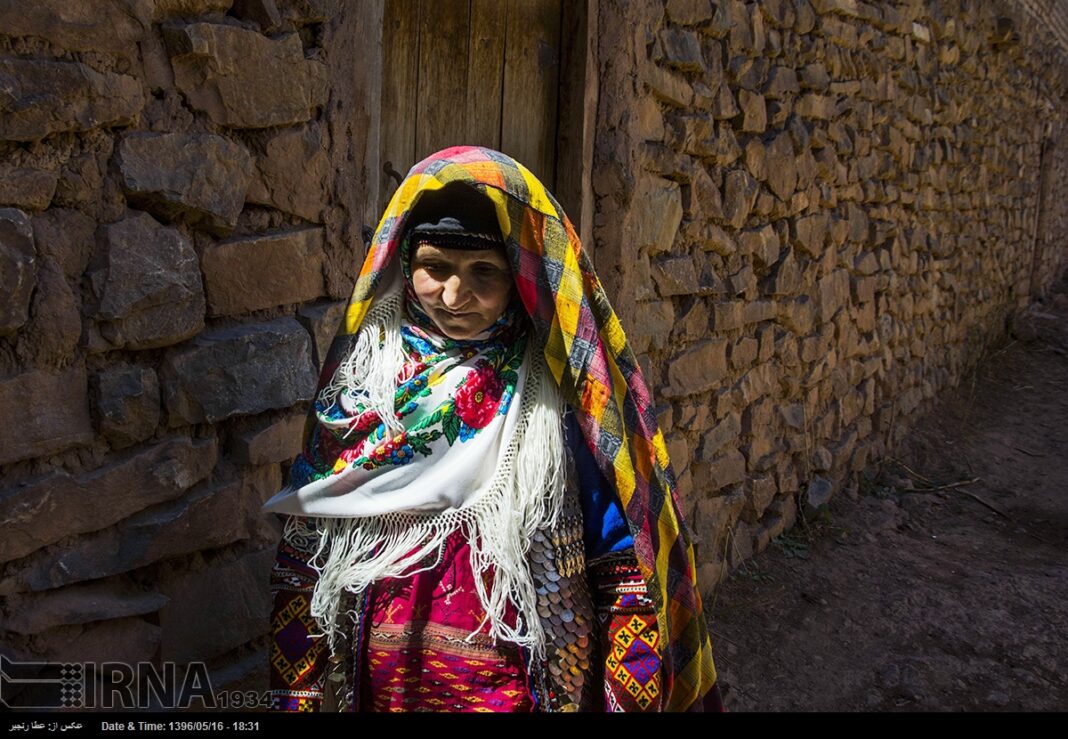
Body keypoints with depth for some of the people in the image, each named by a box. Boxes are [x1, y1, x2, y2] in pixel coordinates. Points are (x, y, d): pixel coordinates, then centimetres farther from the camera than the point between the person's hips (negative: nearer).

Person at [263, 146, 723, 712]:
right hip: (377, 681, 3)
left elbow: (624, 562, -11)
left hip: (525, 683, -2)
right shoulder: (360, 366, -5)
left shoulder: (562, 386, -14)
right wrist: (295, 692, 3)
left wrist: (633, 695, -13)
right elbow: (304, 543, 1)